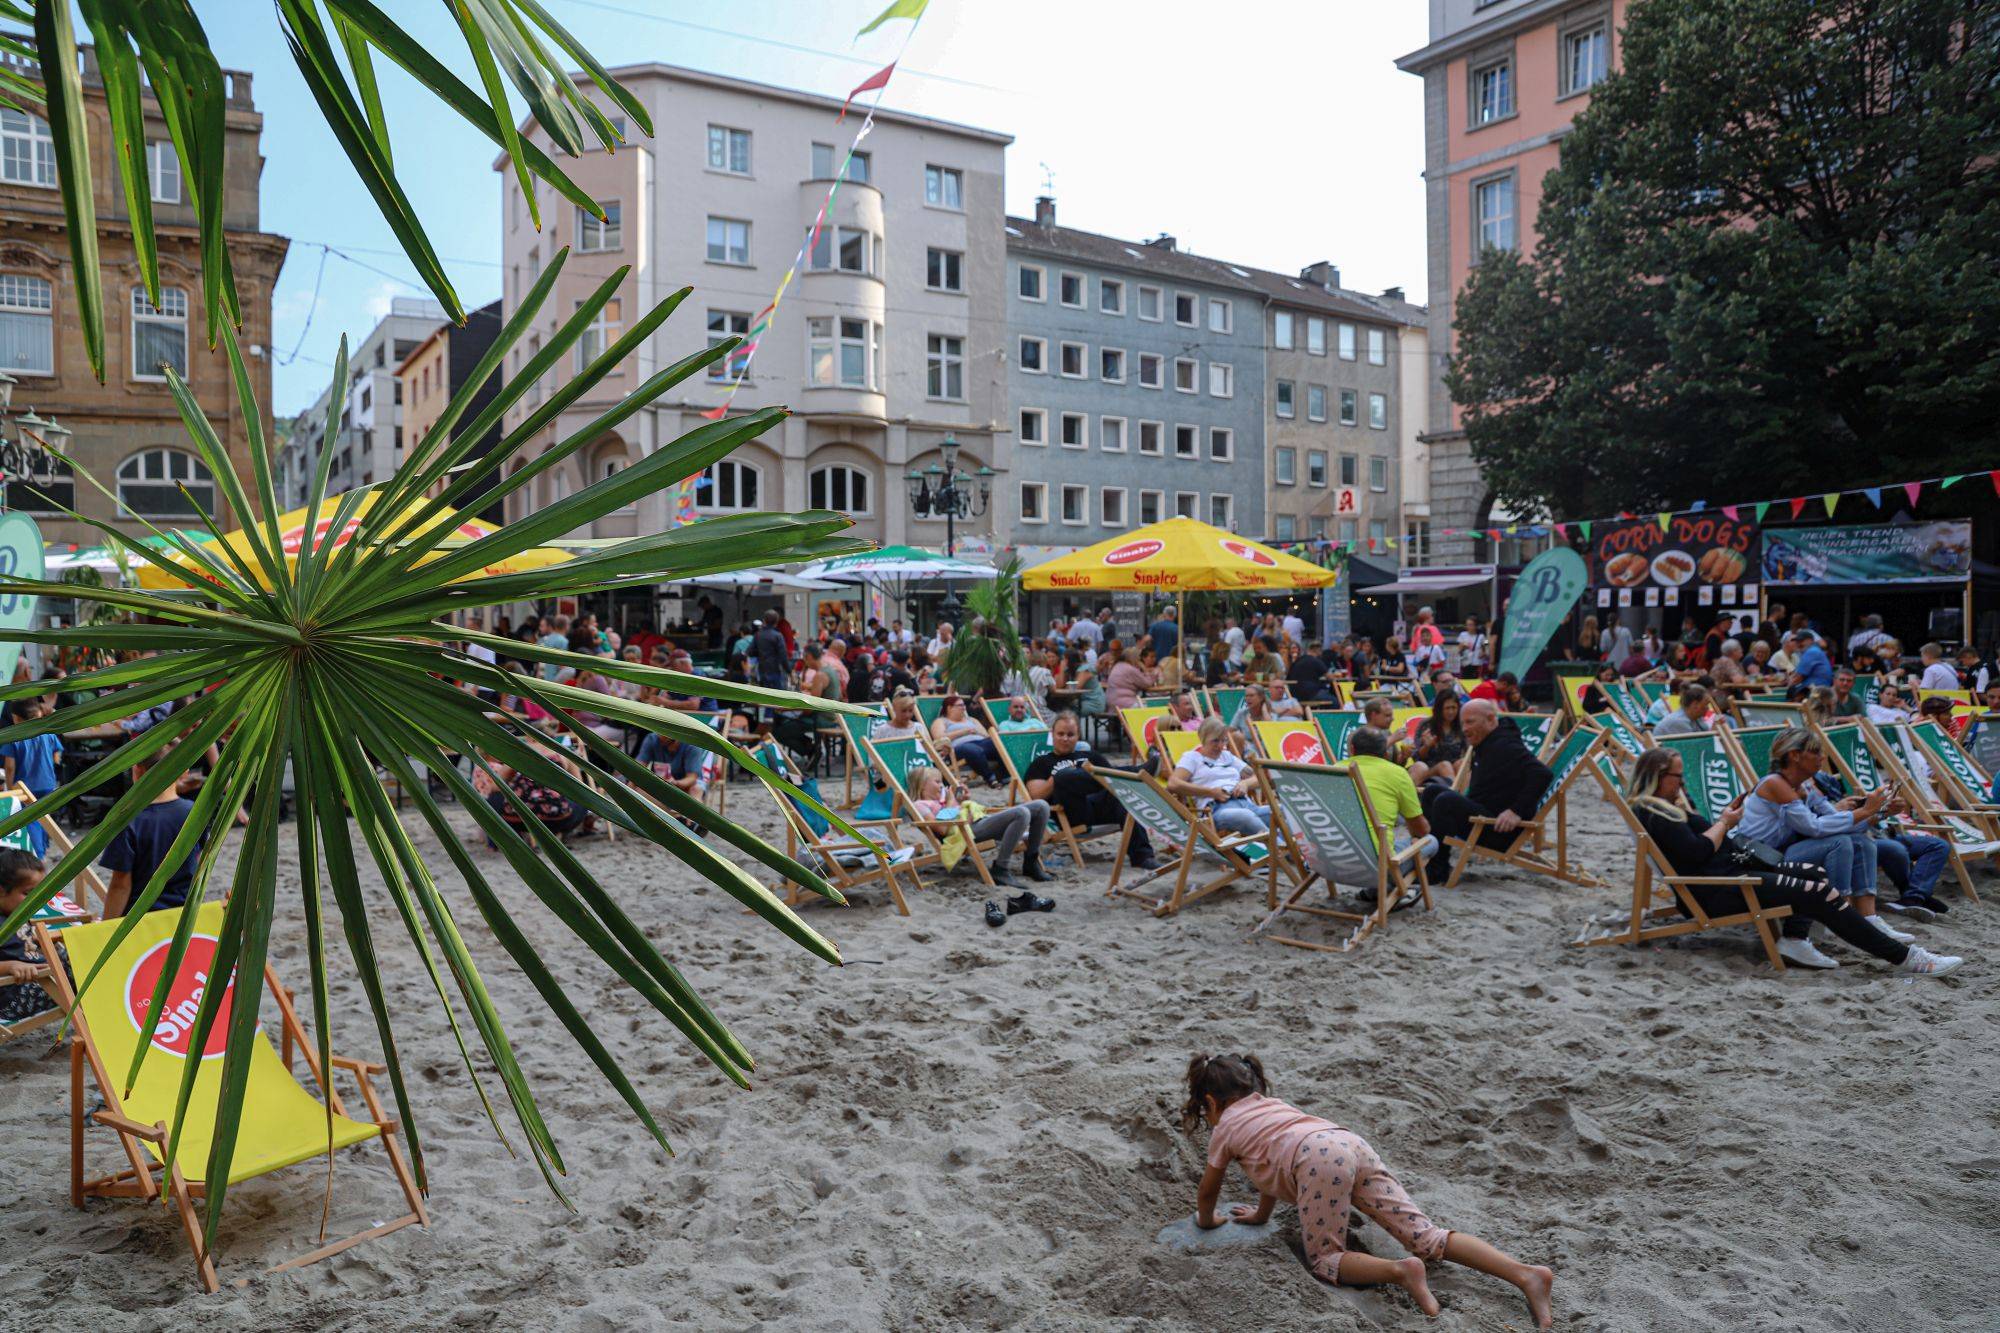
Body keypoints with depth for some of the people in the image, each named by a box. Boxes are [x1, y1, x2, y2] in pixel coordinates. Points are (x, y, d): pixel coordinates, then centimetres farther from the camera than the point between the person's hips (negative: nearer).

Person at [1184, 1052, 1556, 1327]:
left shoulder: (1225, 1127, 21)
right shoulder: (1271, 1104, 38)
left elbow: (1208, 1190, 33)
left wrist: (1207, 1220, 53)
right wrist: (1260, 1215, 62)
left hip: (1320, 1159, -7)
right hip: (1354, 1145, 7)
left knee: (1325, 1261, 4)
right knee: (1426, 1236, 0)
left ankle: (1398, 1271, -24)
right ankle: (1526, 1272, -17)